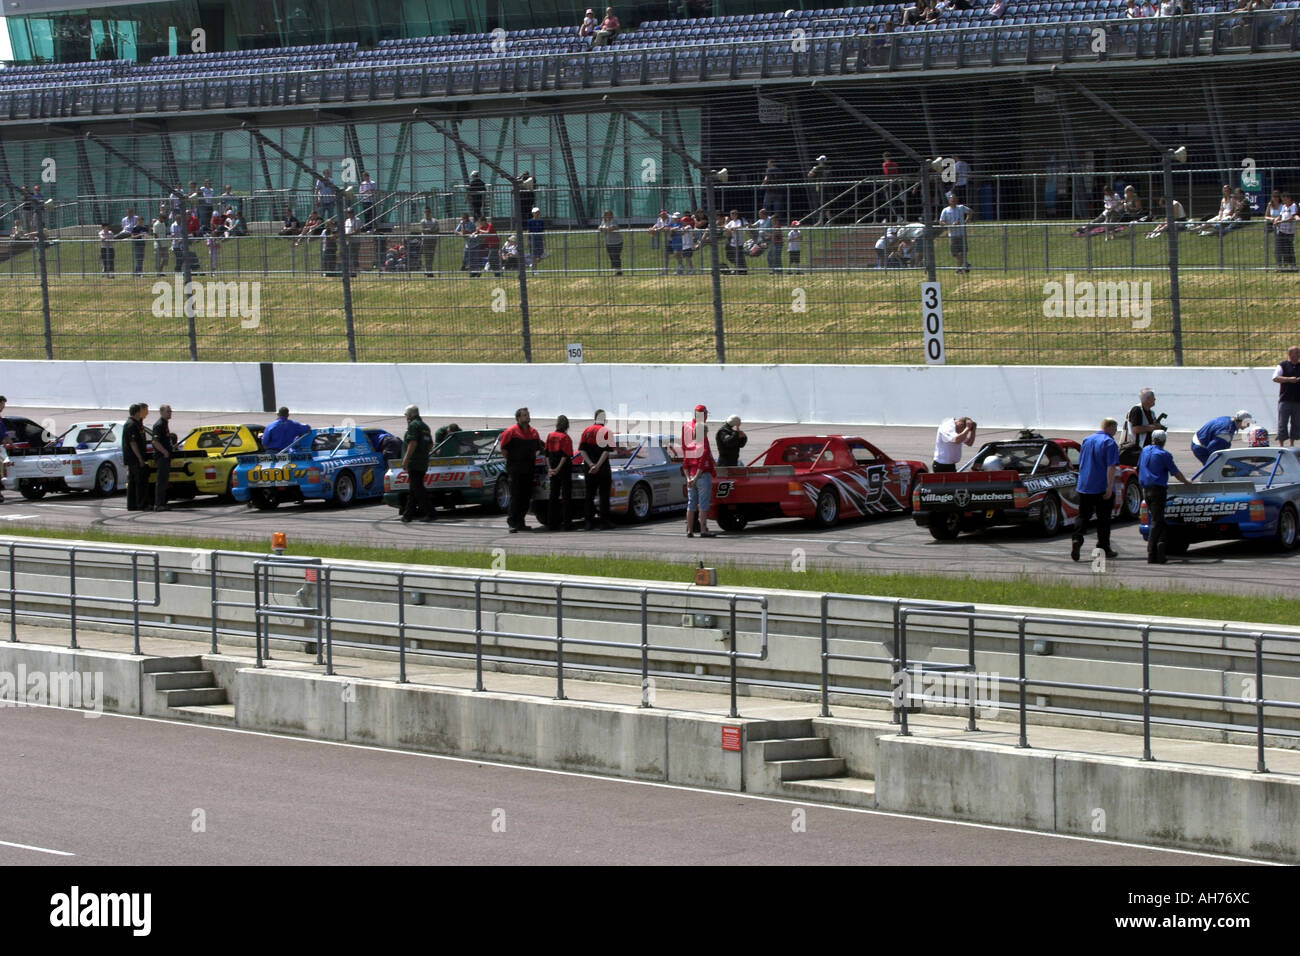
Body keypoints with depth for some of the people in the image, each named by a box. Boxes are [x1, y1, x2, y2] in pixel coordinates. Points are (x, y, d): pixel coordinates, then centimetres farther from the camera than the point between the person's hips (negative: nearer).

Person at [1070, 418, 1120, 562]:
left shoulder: (1087, 440, 12)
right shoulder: (1109, 443, -8)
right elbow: (1111, 467, -17)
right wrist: (1110, 487, -19)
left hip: (1084, 486, 5)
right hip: (1102, 487, -5)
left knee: (1083, 515, 5)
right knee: (1103, 518, 6)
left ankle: (1077, 539, -19)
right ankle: (1104, 548, 13)